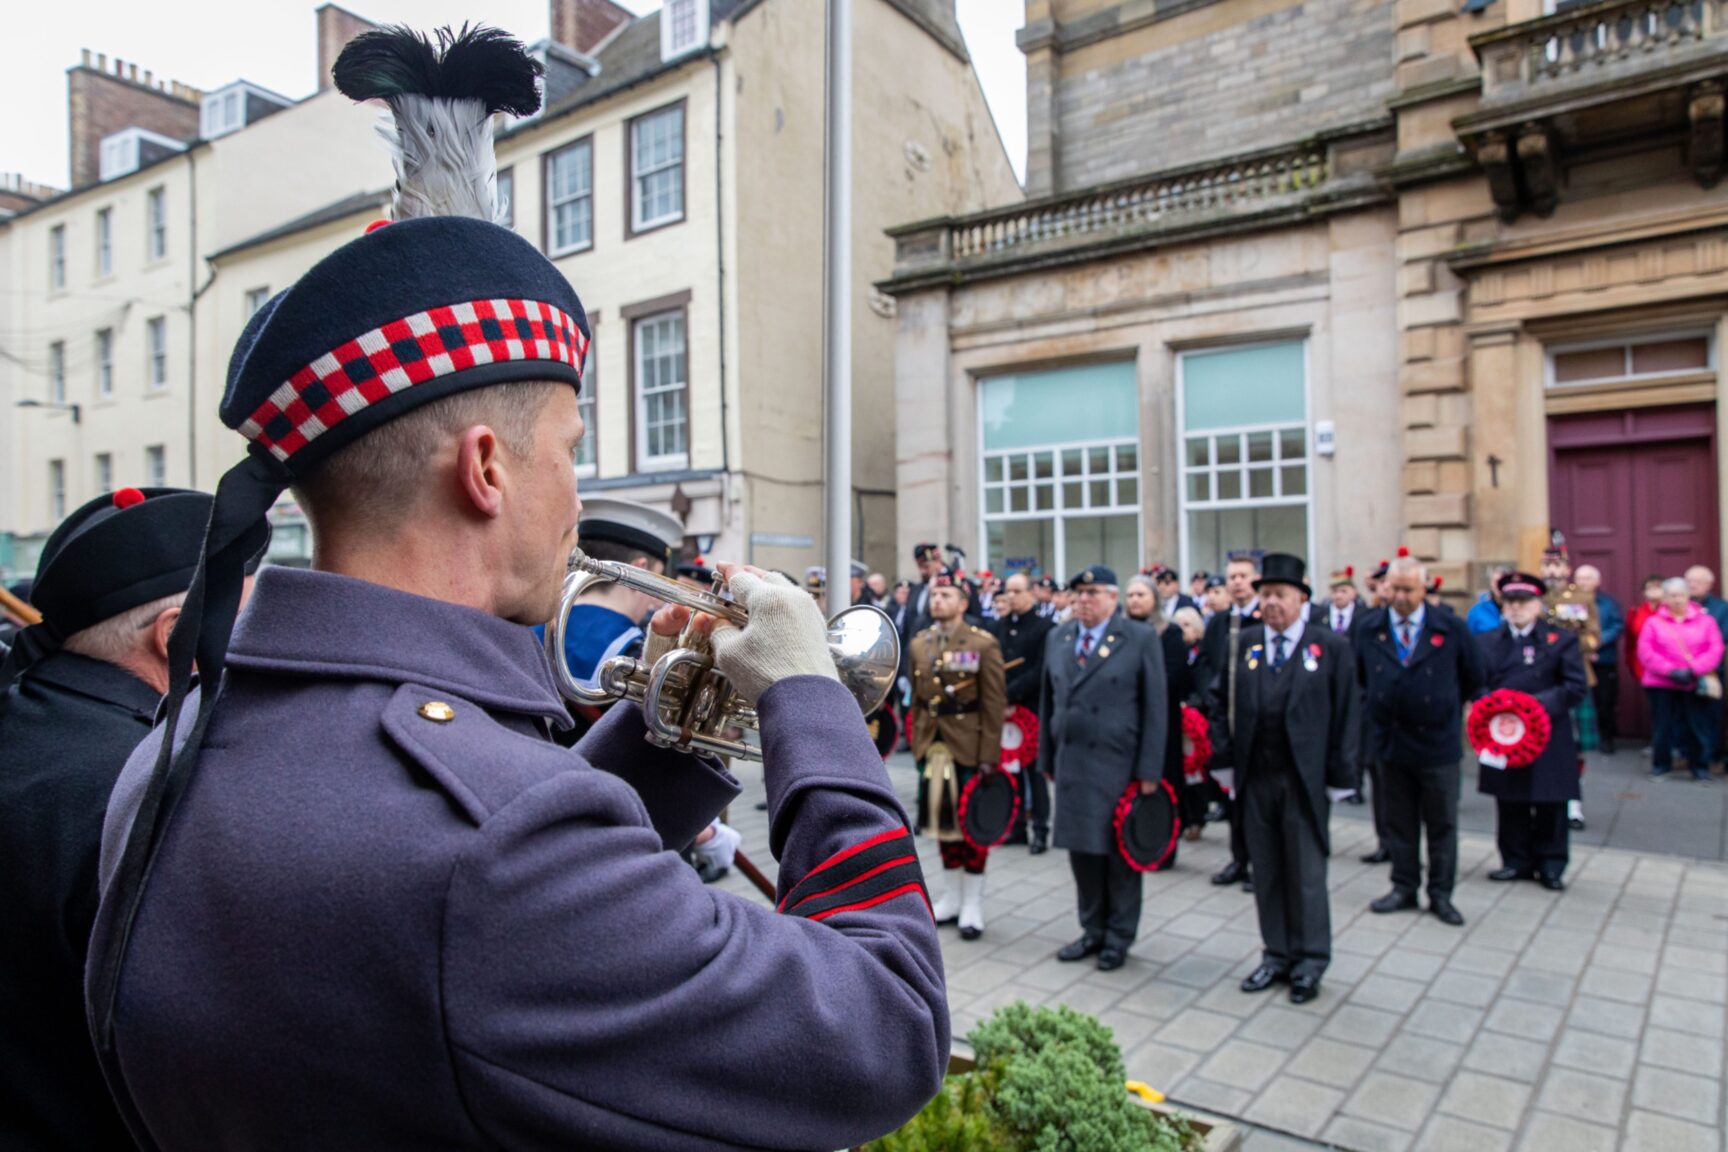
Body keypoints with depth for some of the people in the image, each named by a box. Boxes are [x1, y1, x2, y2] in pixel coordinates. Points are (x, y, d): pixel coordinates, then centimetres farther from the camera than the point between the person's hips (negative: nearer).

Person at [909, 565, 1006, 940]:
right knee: (944, 820, 13)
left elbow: (994, 704, -10)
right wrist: (918, 744, 9)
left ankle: (973, 906, 15)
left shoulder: (984, 644, -8)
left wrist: (989, 755, -13)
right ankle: (951, 897, 27)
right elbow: (917, 699, 12)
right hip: (933, 748, 5)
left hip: (970, 749, -5)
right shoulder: (919, 644, 7)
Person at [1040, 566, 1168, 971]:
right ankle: (1093, 930, 27)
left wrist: (1149, 770, -9)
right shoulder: (1057, 639, 9)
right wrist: (1047, 758, 11)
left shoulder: (1141, 640, -5)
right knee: (1081, 848, 11)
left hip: (1119, 765, -4)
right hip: (1071, 763, 4)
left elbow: (1155, 708, -6)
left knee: (1119, 851, 5)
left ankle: (1119, 937, 22)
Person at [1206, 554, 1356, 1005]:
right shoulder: (1243, 643, 6)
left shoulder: (1332, 647, -2)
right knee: (1266, 873, 12)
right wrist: (1224, 754, 3)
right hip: (1255, 778, 3)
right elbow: (1220, 701, 12)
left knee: (1306, 874, 6)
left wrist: (1339, 777, -6)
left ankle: (1309, 962, 22)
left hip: (1304, 780, -3)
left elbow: (1344, 717, -3)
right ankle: (1276, 955, 26)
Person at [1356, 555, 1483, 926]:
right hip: (1389, 740, 2)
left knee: (1442, 824, 8)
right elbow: (1360, 676, 14)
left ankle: (1441, 894, 20)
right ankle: (1404, 888, 24)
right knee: (1398, 822, 12)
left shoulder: (1451, 628, -6)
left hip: (1437, 742, -2)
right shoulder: (1369, 629, -1)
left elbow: (1473, 678, 6)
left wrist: (1449, 710, 8)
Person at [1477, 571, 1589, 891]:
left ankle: (1550, 865, 17)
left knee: (1550, 805, 5)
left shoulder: (1562, 640, 1)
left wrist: (1540, 704, -19)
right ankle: (1516, 862, 20)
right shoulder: (1487, 642, 8)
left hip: (1548, 740, -2)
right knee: (1510, 804, 9)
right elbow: (1477, 685, 4)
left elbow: (1576, 687, -7)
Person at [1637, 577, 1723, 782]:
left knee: (1699, 725, 2)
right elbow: (1645, 652, -4)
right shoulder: (1653, 622, 4)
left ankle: (1700, 766, 16)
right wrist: (1671, 671, -15)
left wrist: (1693, 670, -15)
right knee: (1663, 725, 4)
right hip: (1661, 684, 0)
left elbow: (1715, 650, -3)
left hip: (1696, 685, 0)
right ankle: (1661, 764, 18)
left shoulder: (1705, 621, 6)